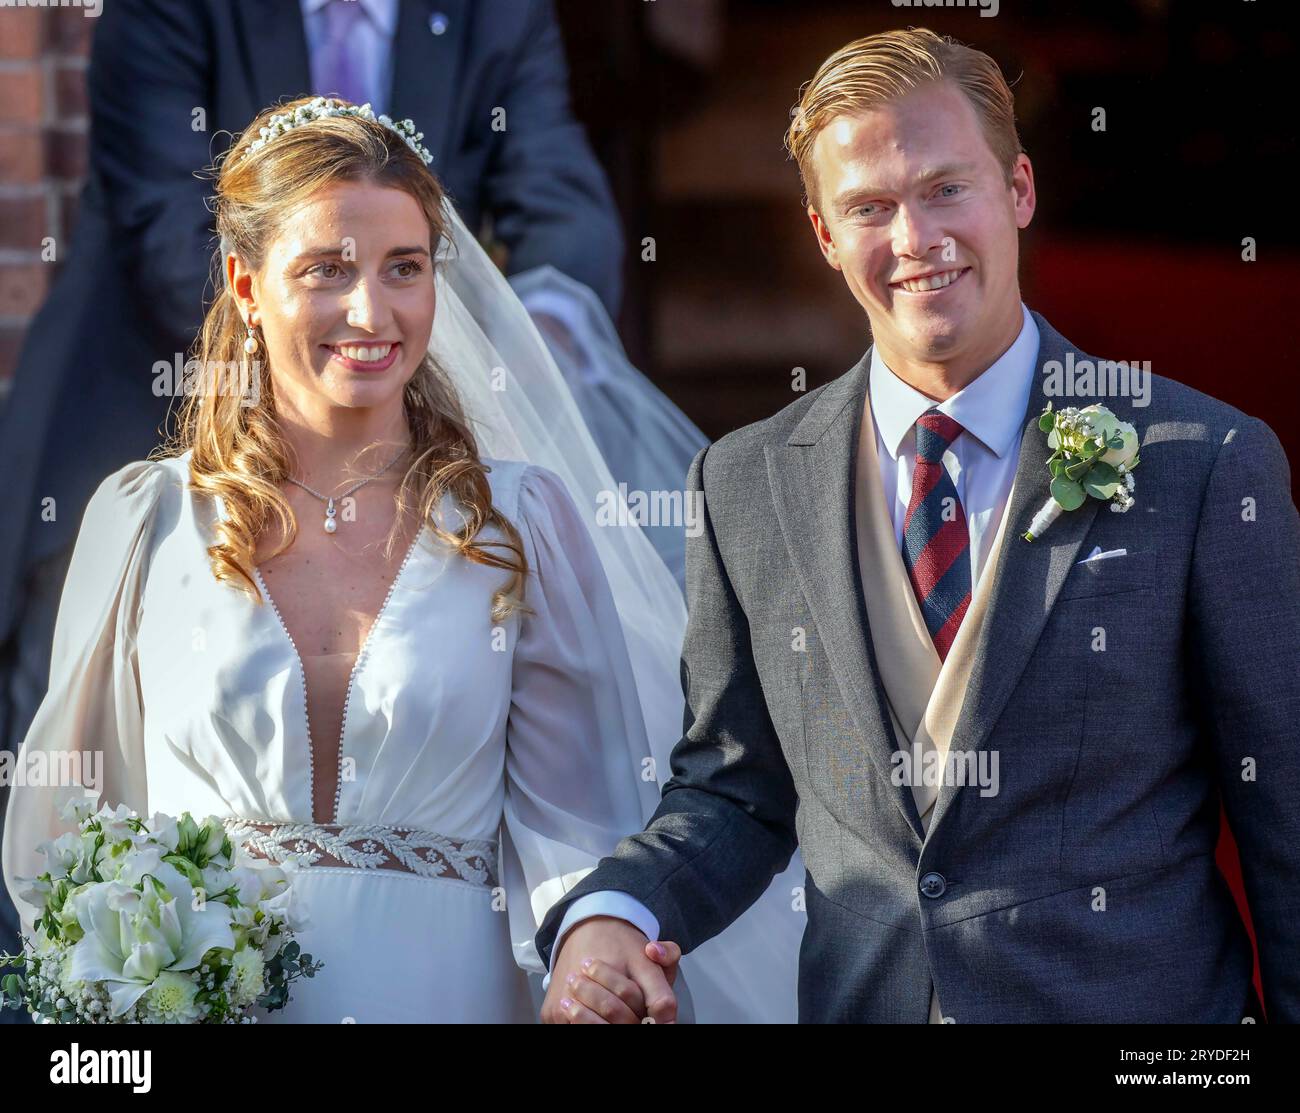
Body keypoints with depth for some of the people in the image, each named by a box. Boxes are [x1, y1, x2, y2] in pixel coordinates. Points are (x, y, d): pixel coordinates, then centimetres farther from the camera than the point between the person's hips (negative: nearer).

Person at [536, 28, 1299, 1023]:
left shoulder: (1206, 466, -7)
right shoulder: (748, 486, 2)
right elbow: (734, 792, 7)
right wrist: (608, 917, -11)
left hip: (1142, 1003, -2)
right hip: (854, 1000, 3)